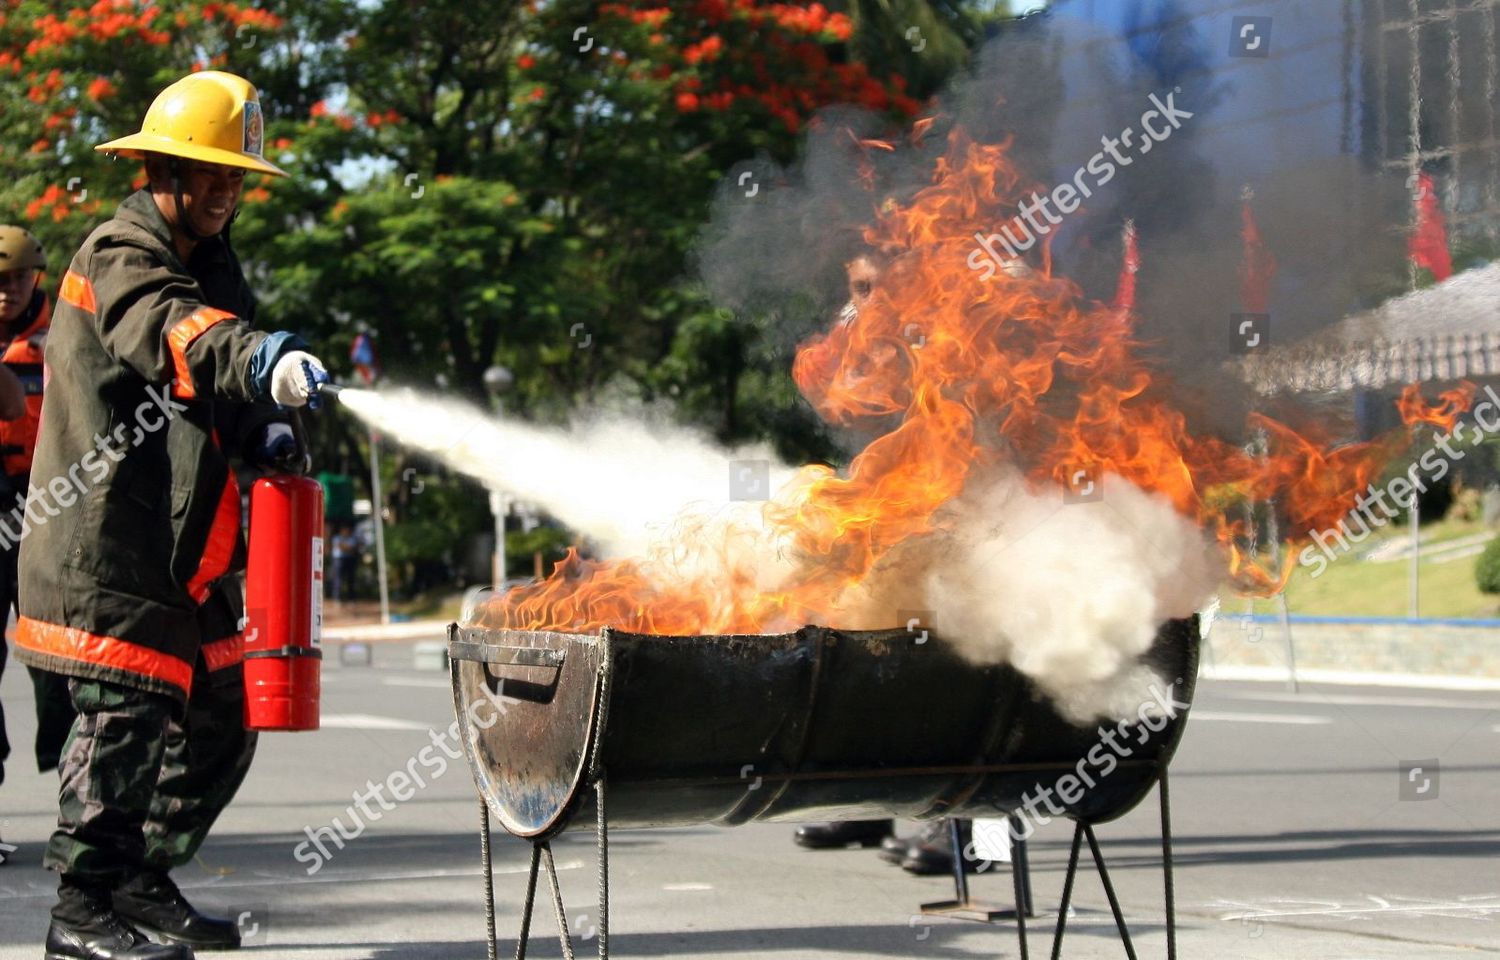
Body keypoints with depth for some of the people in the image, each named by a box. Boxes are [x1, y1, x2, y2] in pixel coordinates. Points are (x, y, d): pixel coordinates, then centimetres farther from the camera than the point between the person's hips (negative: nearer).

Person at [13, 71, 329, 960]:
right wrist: (261, 361, -54)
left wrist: (264, 431, -1)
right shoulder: (119, 259, -12)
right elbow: (173, 336, -35)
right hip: (111, 544, -9)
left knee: (221, 719, 13)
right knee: (128, 712, -14)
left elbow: (228, 388, 22)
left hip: (190, 550, 10)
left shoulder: (213, 260, 17)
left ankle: (144, 884, 27)